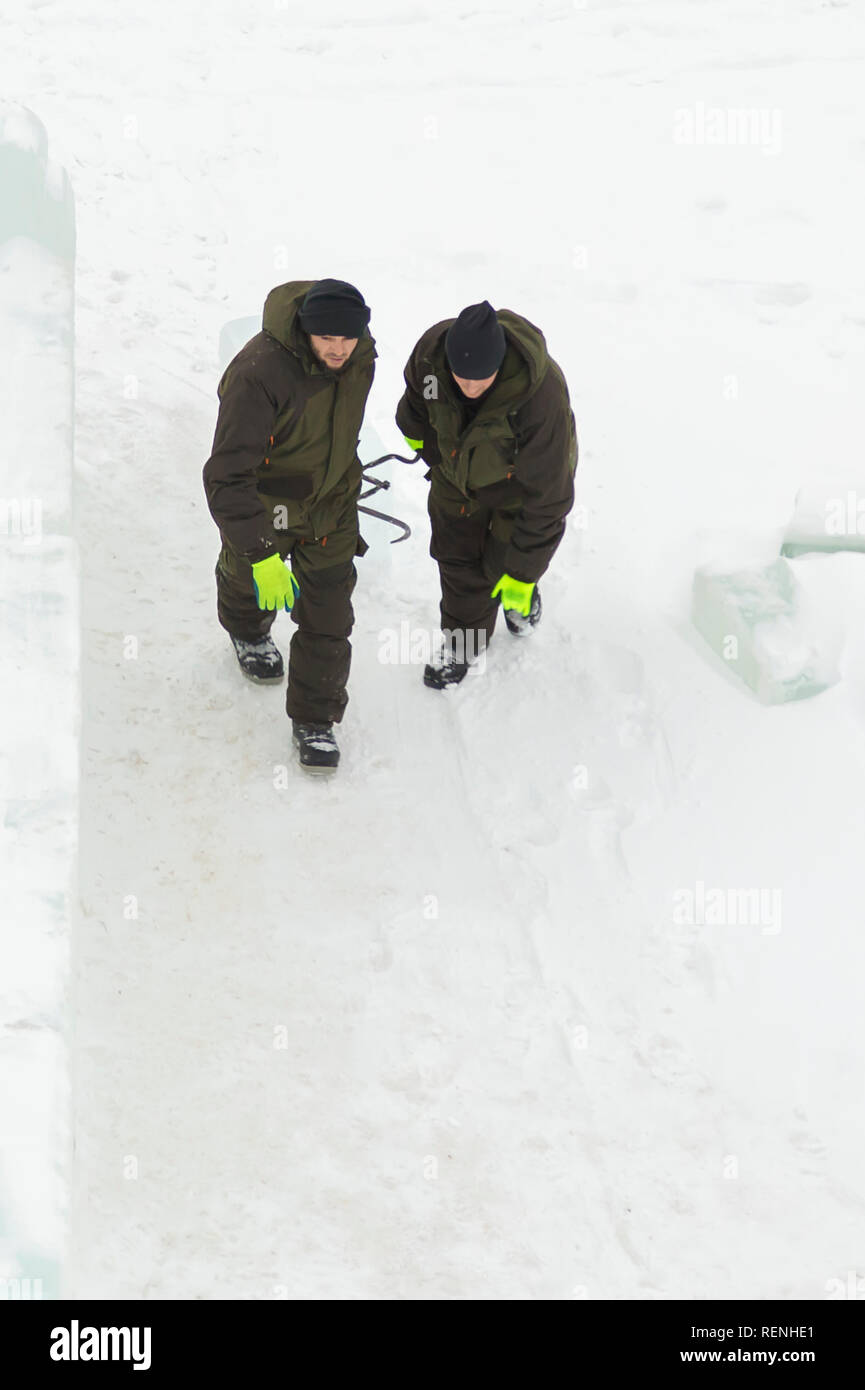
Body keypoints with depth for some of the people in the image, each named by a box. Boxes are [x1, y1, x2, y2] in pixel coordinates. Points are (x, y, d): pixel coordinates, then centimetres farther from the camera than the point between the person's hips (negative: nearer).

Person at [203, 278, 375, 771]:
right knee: (246, 579, 26)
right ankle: (249, 632, 63)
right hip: (261, 504, -3)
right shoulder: (258, 374, -38)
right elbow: (228, 476, -39)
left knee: (329, 617, 4)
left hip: (332, 505, 3)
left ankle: (315, 720, 25)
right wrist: (261, 554, -43)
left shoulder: (361, 355, -17)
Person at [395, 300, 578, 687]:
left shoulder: (542, 395, -45)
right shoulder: (432, 349, -33)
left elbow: (547, 494, -34)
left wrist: (521, 573, -28)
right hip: (456, 470, 4)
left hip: (522, 477, -3)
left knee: (504, 565, 10)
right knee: (457, 558, 13)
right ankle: (463, 641, 40)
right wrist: (417, 433, 19)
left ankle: (522, 596, 49)